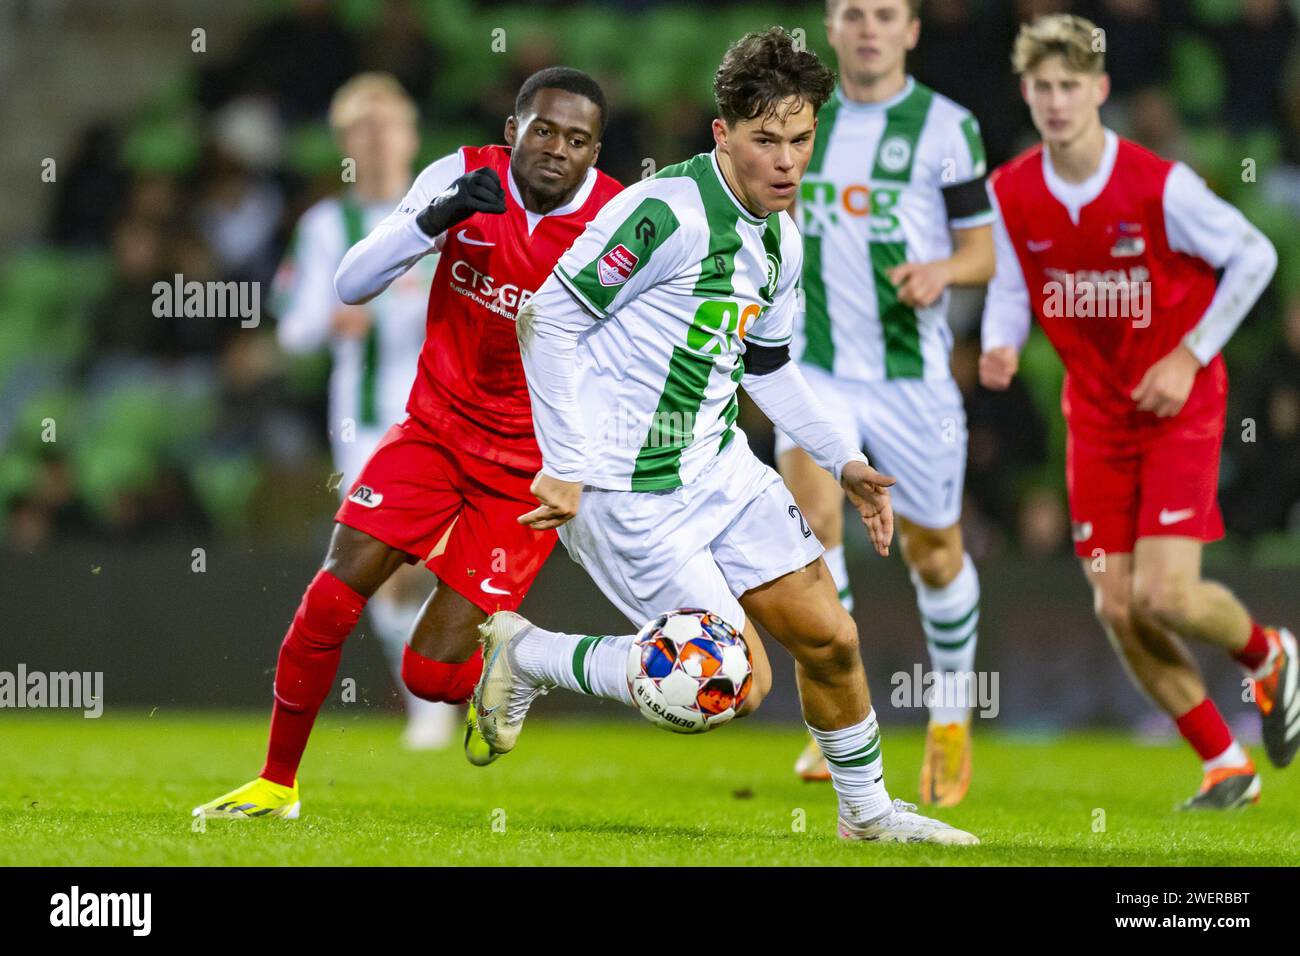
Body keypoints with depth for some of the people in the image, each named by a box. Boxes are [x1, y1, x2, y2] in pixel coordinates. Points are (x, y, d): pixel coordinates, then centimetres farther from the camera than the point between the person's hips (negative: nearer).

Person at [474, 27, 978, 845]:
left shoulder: (782, 239, 7)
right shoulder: (667, 212, -20)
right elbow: (549, 320, -18)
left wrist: (844, 461, 14)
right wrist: (569, 468, -20)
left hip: (718, 465, 8)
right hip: (627, 491, -8)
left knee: (830, 638, 7)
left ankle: (868, 811, 30)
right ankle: (527, 657, 5)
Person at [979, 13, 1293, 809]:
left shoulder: (1160, 185, -17)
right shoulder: (1011, 194, -5)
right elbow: (1010, 287, 7)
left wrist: (1191, 357, -11)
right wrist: (1001, 347, -15)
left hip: (1179, 407, -4)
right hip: (1096, 412, 4)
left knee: (1166, 595, -16)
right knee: (1118, 610, -1)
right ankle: (1227, 765, 15)